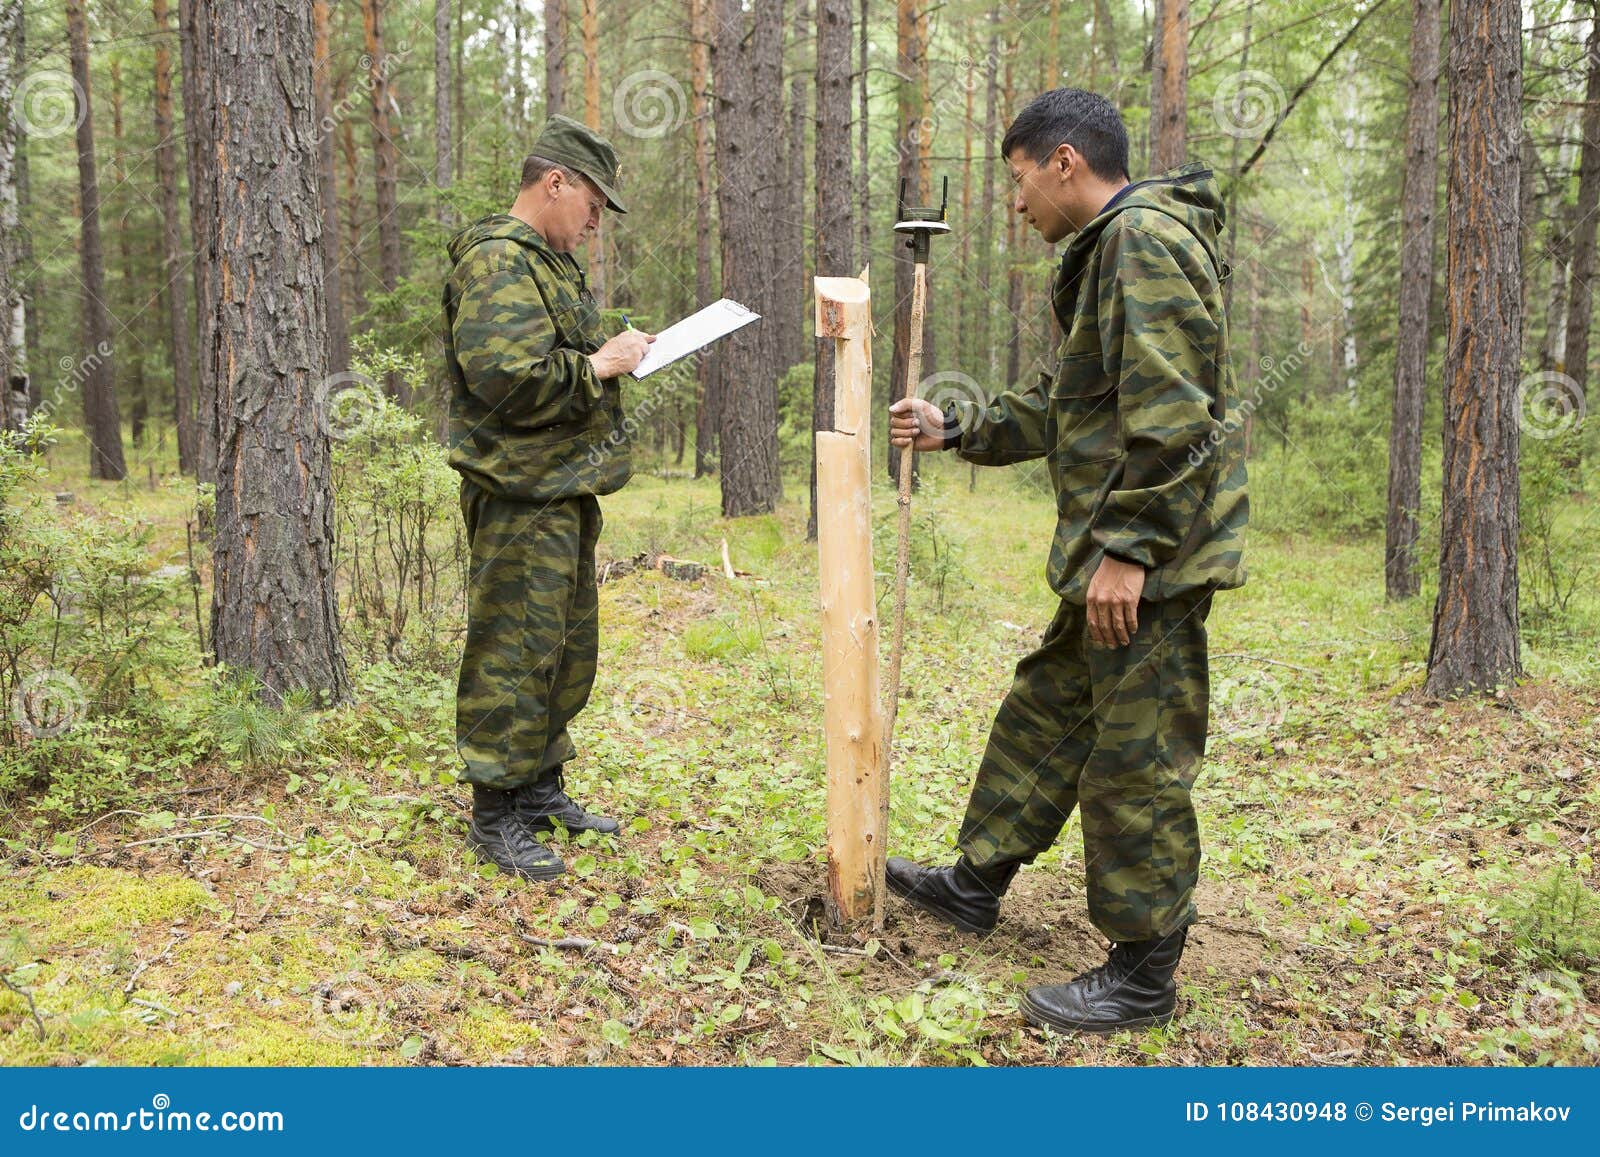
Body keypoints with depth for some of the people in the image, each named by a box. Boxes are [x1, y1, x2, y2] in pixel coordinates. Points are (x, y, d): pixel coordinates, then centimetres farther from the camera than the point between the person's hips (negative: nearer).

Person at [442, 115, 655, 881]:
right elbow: (507, 380, -26)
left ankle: (541, 785, 30)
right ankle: (495, 816, 7)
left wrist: (615, 353, 12)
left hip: (566, 489, 11)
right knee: (514, 652, -4)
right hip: (521, 495, -11)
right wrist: (599, 365, -16)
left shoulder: (550, 262, 20)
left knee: (567, 647, 17)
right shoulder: (499, 262, -14)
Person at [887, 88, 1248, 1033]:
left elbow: (1171, 417, -23)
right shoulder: (1110, 251, 19)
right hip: (1111, 556, 11)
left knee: (1135, 762, -2)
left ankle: (1143, 977, 13)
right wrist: (955, 429, 21)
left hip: (1153, 562, -11)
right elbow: (1067, 411, 25)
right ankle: (977, 885, 36)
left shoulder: (1147, 238, -15)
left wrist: (1129, 548, -23)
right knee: (1044, 714, 20)